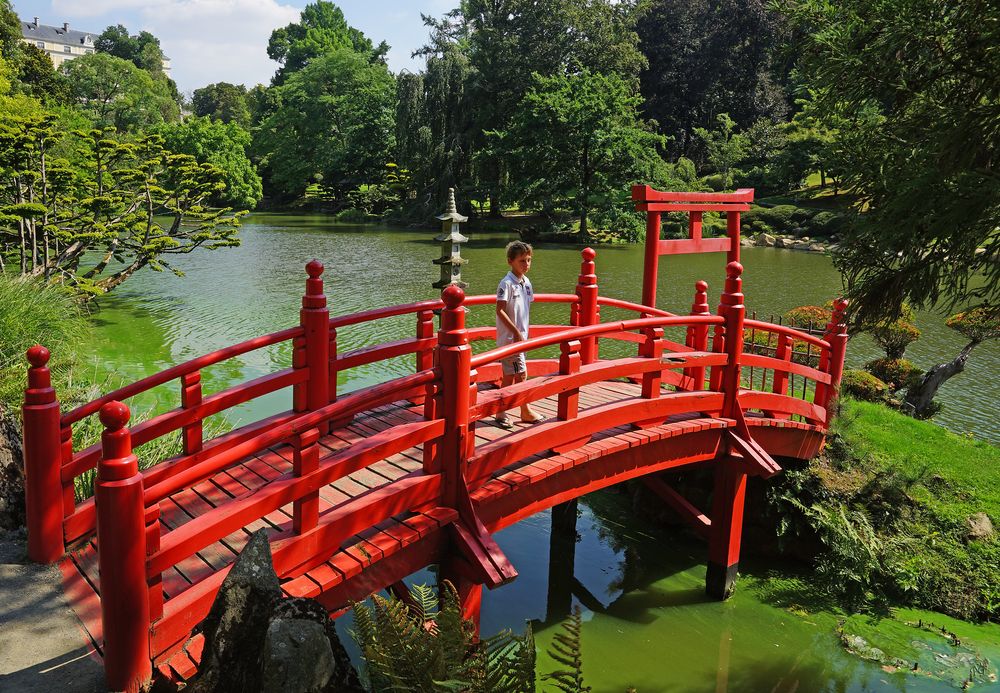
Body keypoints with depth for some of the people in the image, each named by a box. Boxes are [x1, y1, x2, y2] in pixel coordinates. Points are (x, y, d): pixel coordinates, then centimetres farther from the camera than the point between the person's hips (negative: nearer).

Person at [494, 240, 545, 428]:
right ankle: (526, 412, 10)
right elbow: (500, 310, -18)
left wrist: (523, 332, 13)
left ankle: (501, 413, 19)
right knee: (521, 374, -3)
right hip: (510, 337, -8)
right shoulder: (507, 284, -15)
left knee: (509, 376, 12)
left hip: (519, 336, 8)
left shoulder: (526, 283, 9)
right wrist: (516, 332, -19)